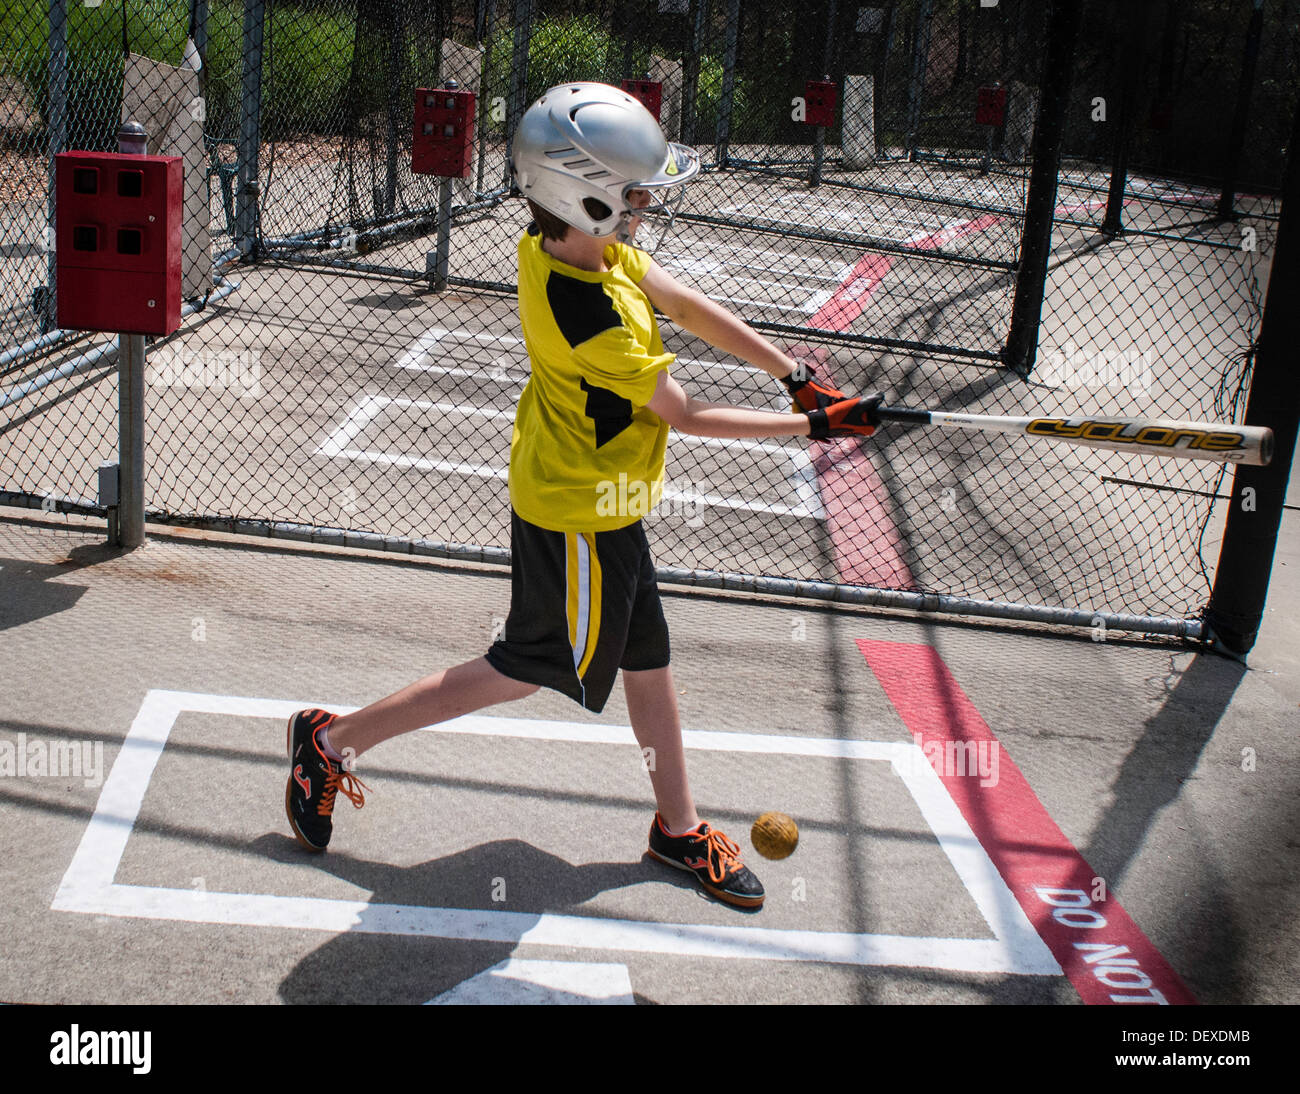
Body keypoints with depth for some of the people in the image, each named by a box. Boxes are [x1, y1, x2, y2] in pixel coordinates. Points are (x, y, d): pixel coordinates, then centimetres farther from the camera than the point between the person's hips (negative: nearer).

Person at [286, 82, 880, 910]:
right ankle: (334, 740, 17)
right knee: (533, 668, 7)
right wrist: (811, 425, -13)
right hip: (579, 513, -9)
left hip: (603, 503, 9)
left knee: (646, 654, 18)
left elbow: (689, 307, 0)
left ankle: (678, 827, 34)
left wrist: (797, 374, -3)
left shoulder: (564, 240, -6)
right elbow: (686, 417, -22)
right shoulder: (590, 315, -33)